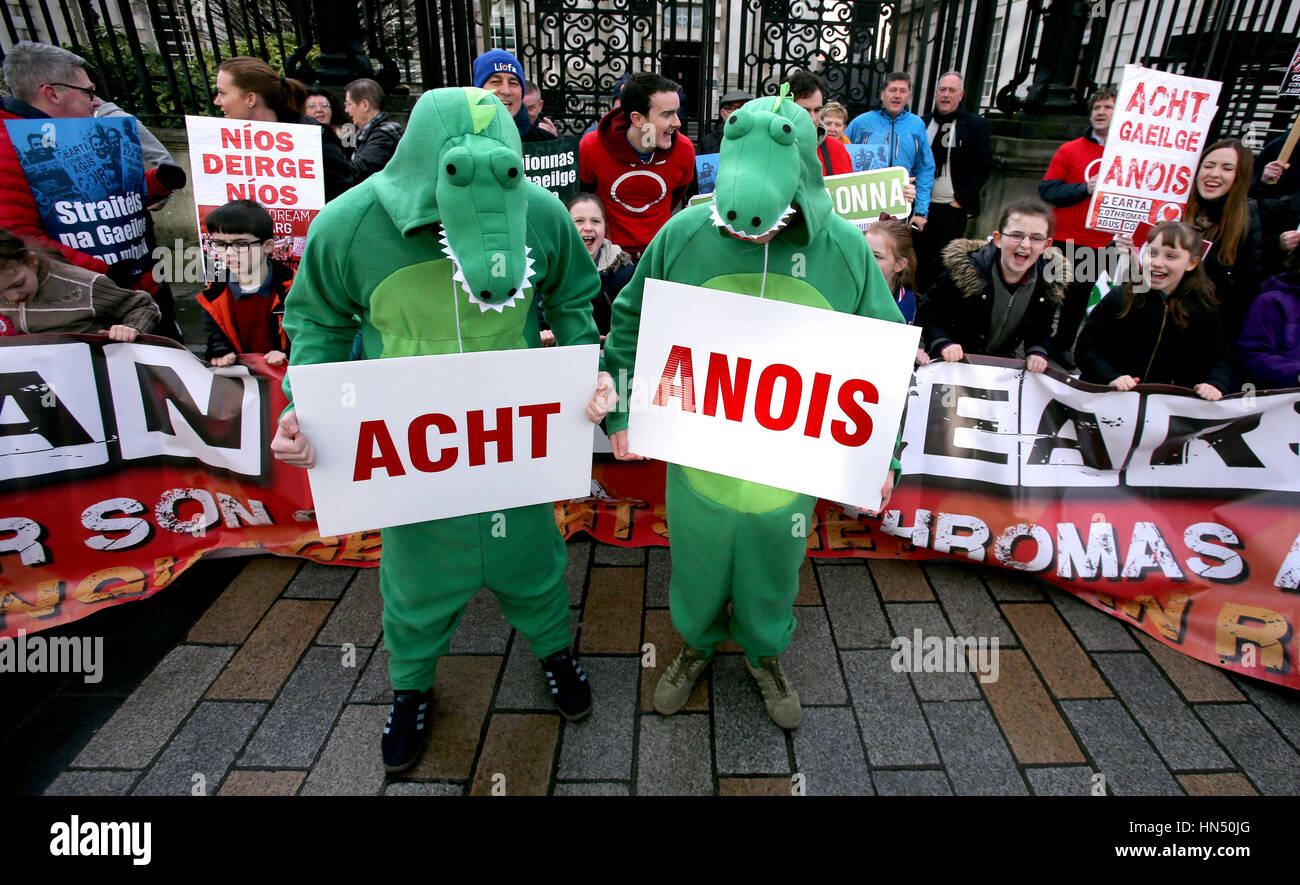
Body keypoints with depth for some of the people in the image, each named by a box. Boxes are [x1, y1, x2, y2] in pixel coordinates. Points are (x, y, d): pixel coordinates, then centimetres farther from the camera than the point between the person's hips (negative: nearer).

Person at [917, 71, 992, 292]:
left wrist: (962, 198, -8)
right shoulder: (922, 123, 9)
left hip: (954, 208, -3)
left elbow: (984, 167, -1)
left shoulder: (975, 125, 1)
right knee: (921, 260, 7)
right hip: (923, 205, 3)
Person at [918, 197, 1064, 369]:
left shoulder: (1051, 280, -4)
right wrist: (943, 344, -27)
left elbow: (1041, 329, 11)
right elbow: (928, 315, -10)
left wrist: (1037, 352, -9)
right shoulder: (964, 269, -18)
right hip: (953, 362, -5)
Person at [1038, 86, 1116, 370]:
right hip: (1063, 240, -2)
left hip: (1098, 245, 2)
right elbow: (1047, 190, -7)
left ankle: (1062, 346, 26)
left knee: (1079, 298, 10)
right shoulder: (1070, 150, -1)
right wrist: (1085, 188, -18)